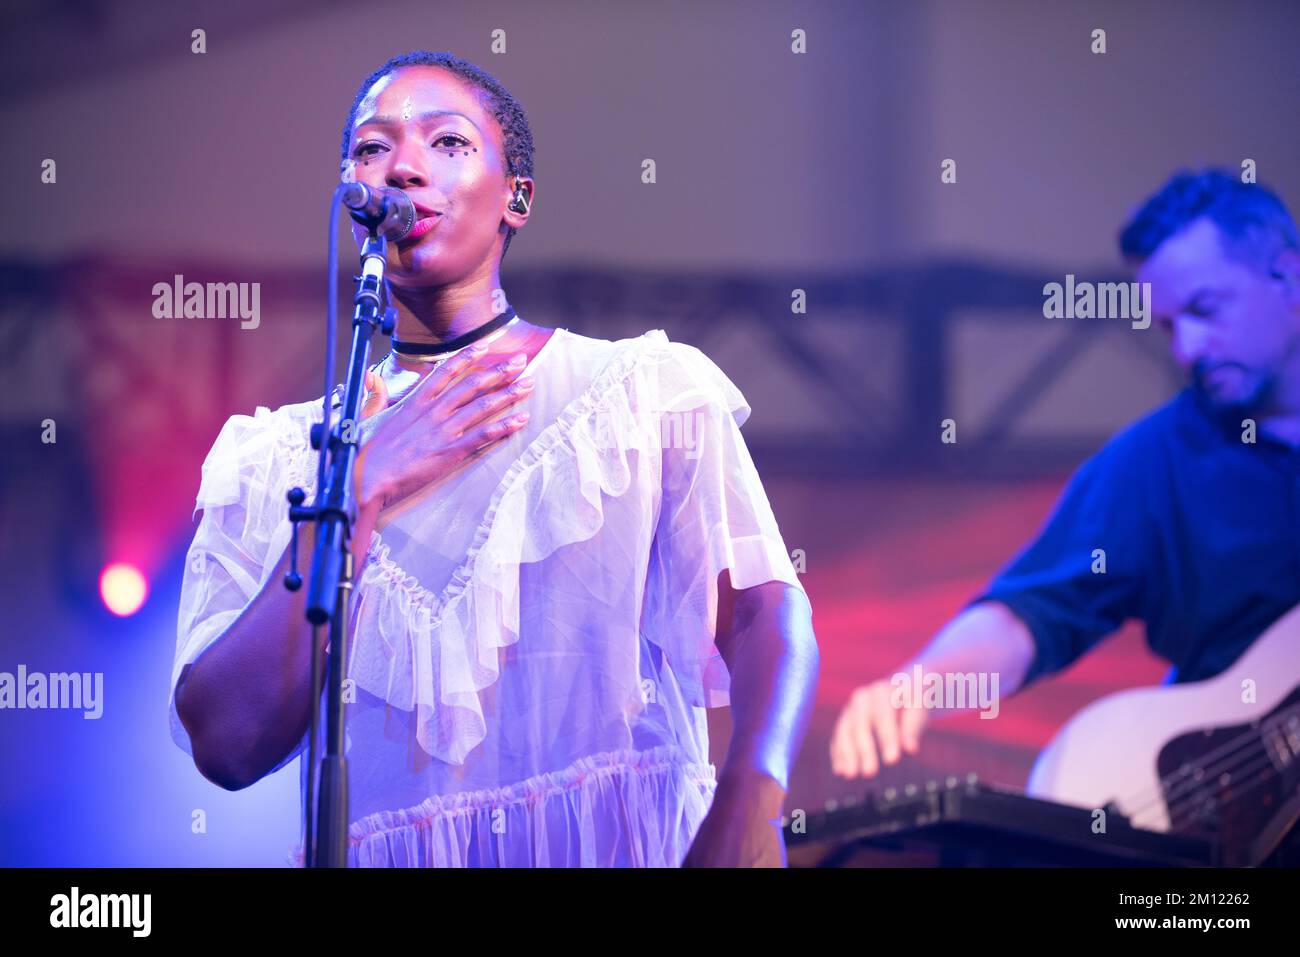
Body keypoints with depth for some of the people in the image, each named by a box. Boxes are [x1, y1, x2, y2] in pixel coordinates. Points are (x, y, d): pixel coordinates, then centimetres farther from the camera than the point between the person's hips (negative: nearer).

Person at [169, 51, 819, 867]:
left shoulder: (646, 390, 11)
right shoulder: (270, 463, 12)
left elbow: (769, 617, 0)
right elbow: (228, 746, 1)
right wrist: (360, 494, -3)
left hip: (627, 845, -1)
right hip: (391, 858, 1)